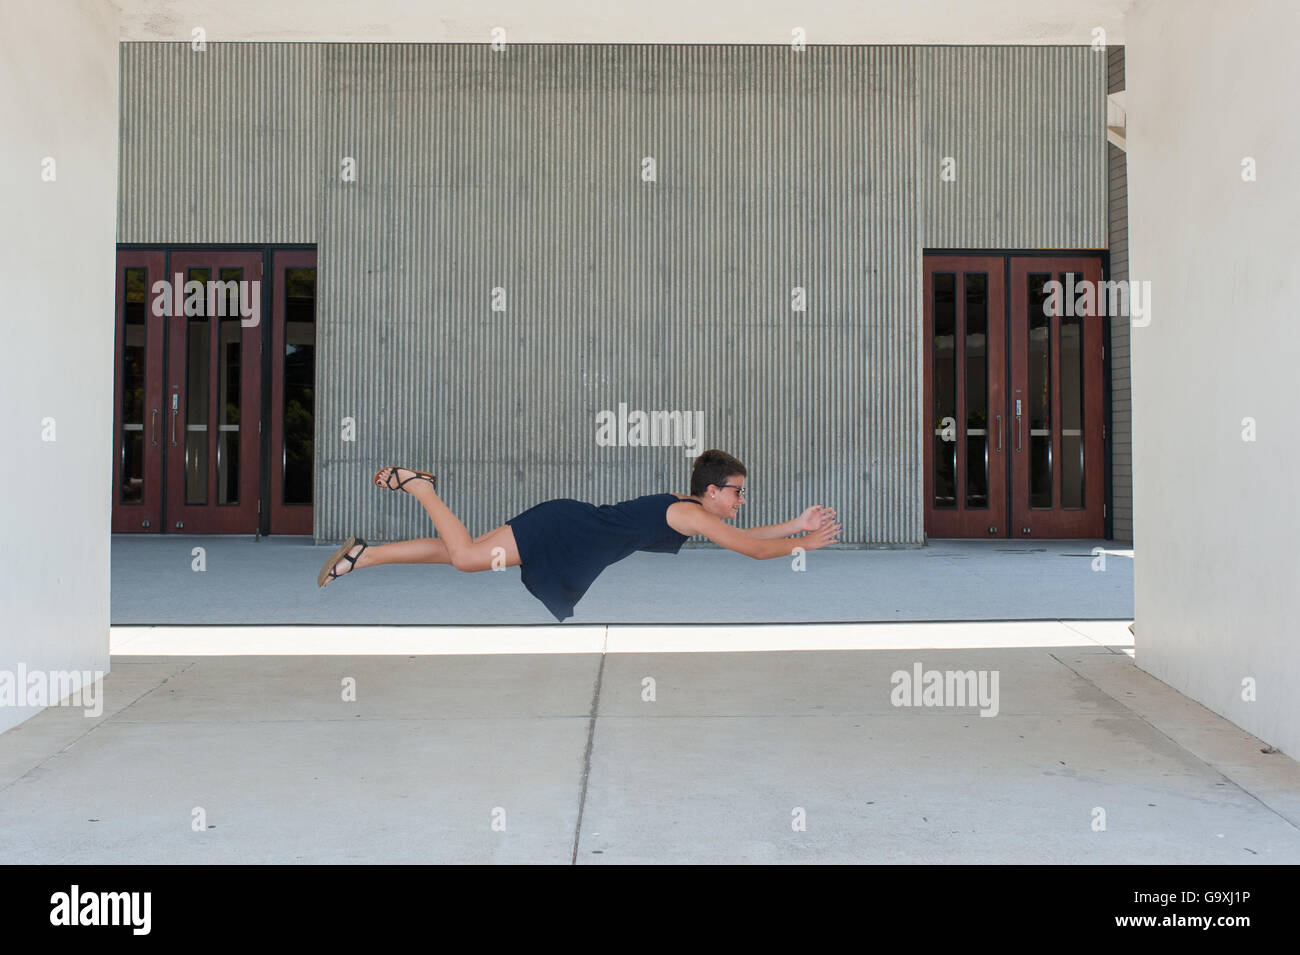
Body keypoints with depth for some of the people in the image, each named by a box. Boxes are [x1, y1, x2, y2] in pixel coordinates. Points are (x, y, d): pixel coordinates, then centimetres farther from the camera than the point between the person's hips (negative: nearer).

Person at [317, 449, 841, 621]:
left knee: (459, 554, 6)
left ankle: (362, 554, 9)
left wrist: (796, 524, 17)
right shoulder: (692, 514, -14)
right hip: (562, 530, -8)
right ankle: (417, 484, -2)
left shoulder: (690, 512, 11)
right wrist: (803, 544, -3)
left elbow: (740, 535, 23)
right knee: (466, 556, -20)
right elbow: (753, 549, -18)